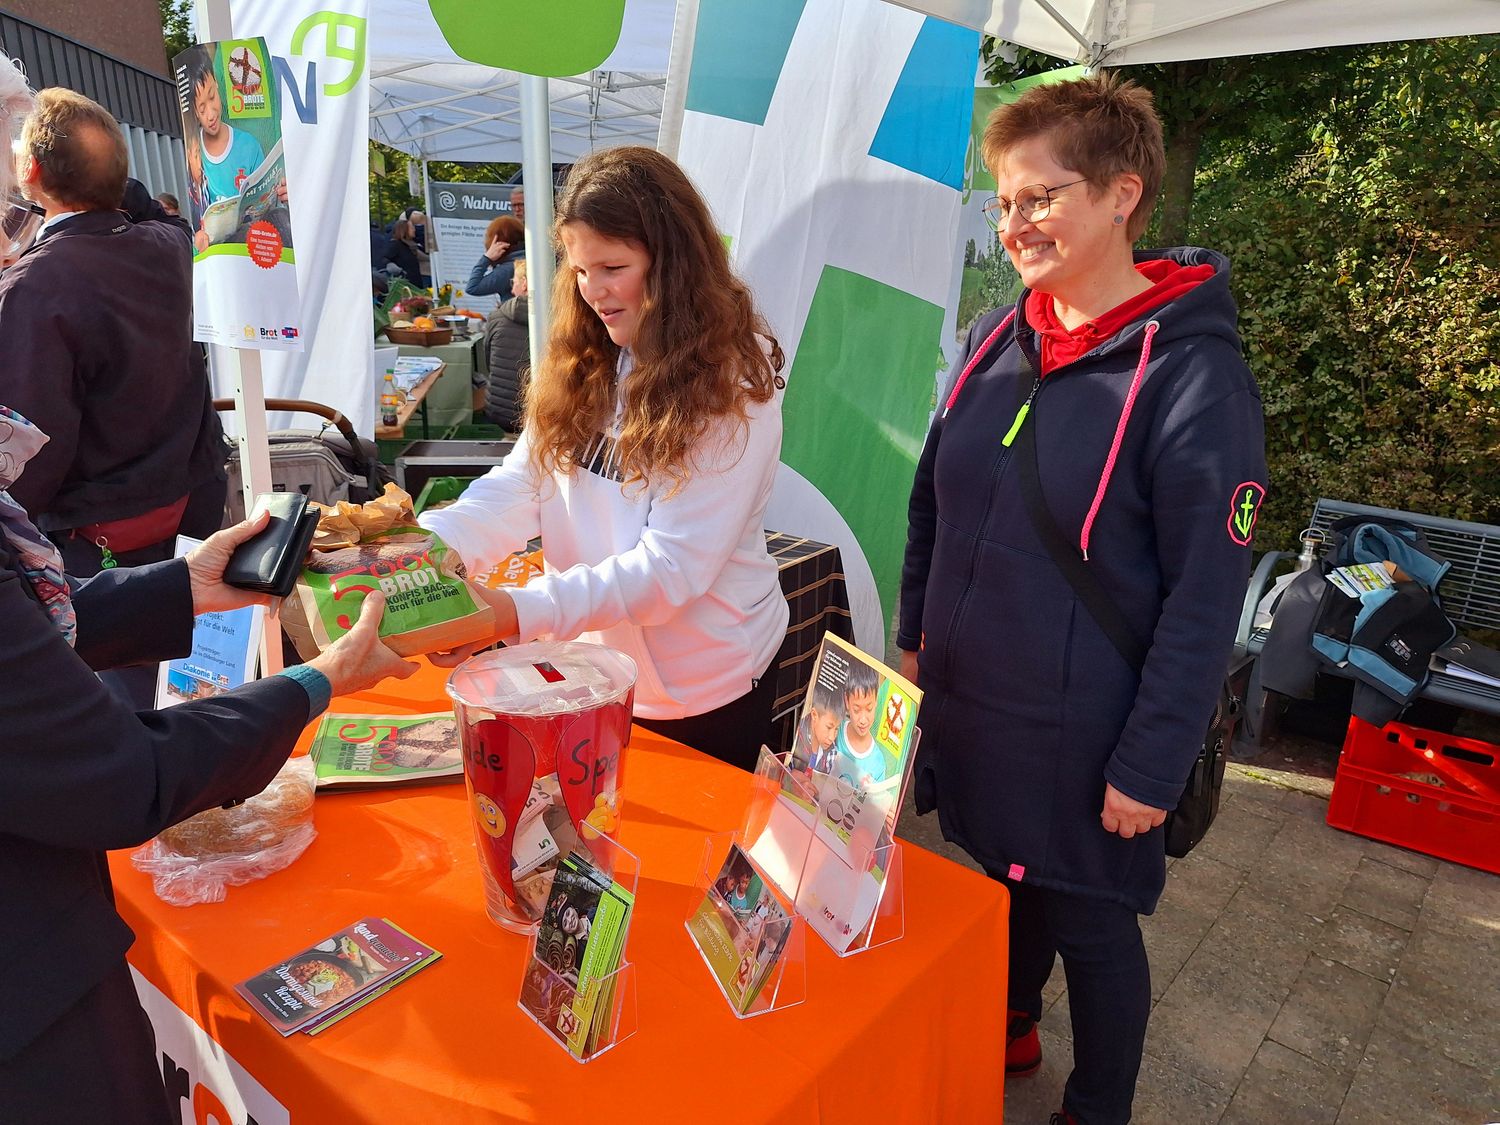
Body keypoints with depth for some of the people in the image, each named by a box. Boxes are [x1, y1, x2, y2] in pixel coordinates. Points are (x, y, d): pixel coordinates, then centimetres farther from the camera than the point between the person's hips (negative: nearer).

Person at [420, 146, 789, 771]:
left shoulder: (732, 387, -20)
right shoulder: (583, 368, -1)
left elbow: (672, 566, -25)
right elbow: (520, 484, -8)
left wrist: (520, 612, -36)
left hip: (702, 690, -5)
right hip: (592, 671, 5)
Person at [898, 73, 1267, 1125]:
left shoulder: (1193, 374, -18)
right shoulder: (996, 339, 1)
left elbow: (1207, 595, -17)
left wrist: (1152, 765, -14)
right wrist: (915, 636, 11)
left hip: (1082, 735, -5)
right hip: (963, 703, 6)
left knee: (1089, 921, 14)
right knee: (1000, 879, 24)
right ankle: (1008, 1037, 53)